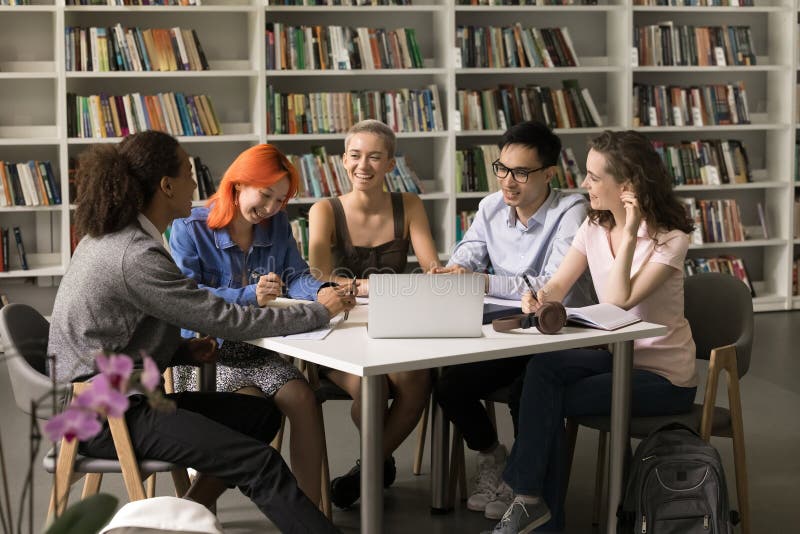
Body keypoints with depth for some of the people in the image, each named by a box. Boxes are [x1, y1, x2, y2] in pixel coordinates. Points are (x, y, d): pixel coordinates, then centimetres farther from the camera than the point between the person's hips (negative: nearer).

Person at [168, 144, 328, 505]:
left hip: (257, 349, 5)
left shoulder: (277, 225, 11)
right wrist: (248, 297, -31)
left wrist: (323, 293, -21)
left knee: (303, 399, -21)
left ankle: (311, 507, -14)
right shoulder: (190, 228, -7)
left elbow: (297, 276, 3)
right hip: (206, 352, -5)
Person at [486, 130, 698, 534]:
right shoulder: (594, 227, 4)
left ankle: (532, 501, -7)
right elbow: (558, 285, 1)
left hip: (663, 376, -6)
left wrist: (629, 234, -27)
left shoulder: (669, 240, -15)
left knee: (550, 399, -21)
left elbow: (619, 301, -25)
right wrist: (541, 298, -22)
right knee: (542, 368, -23)